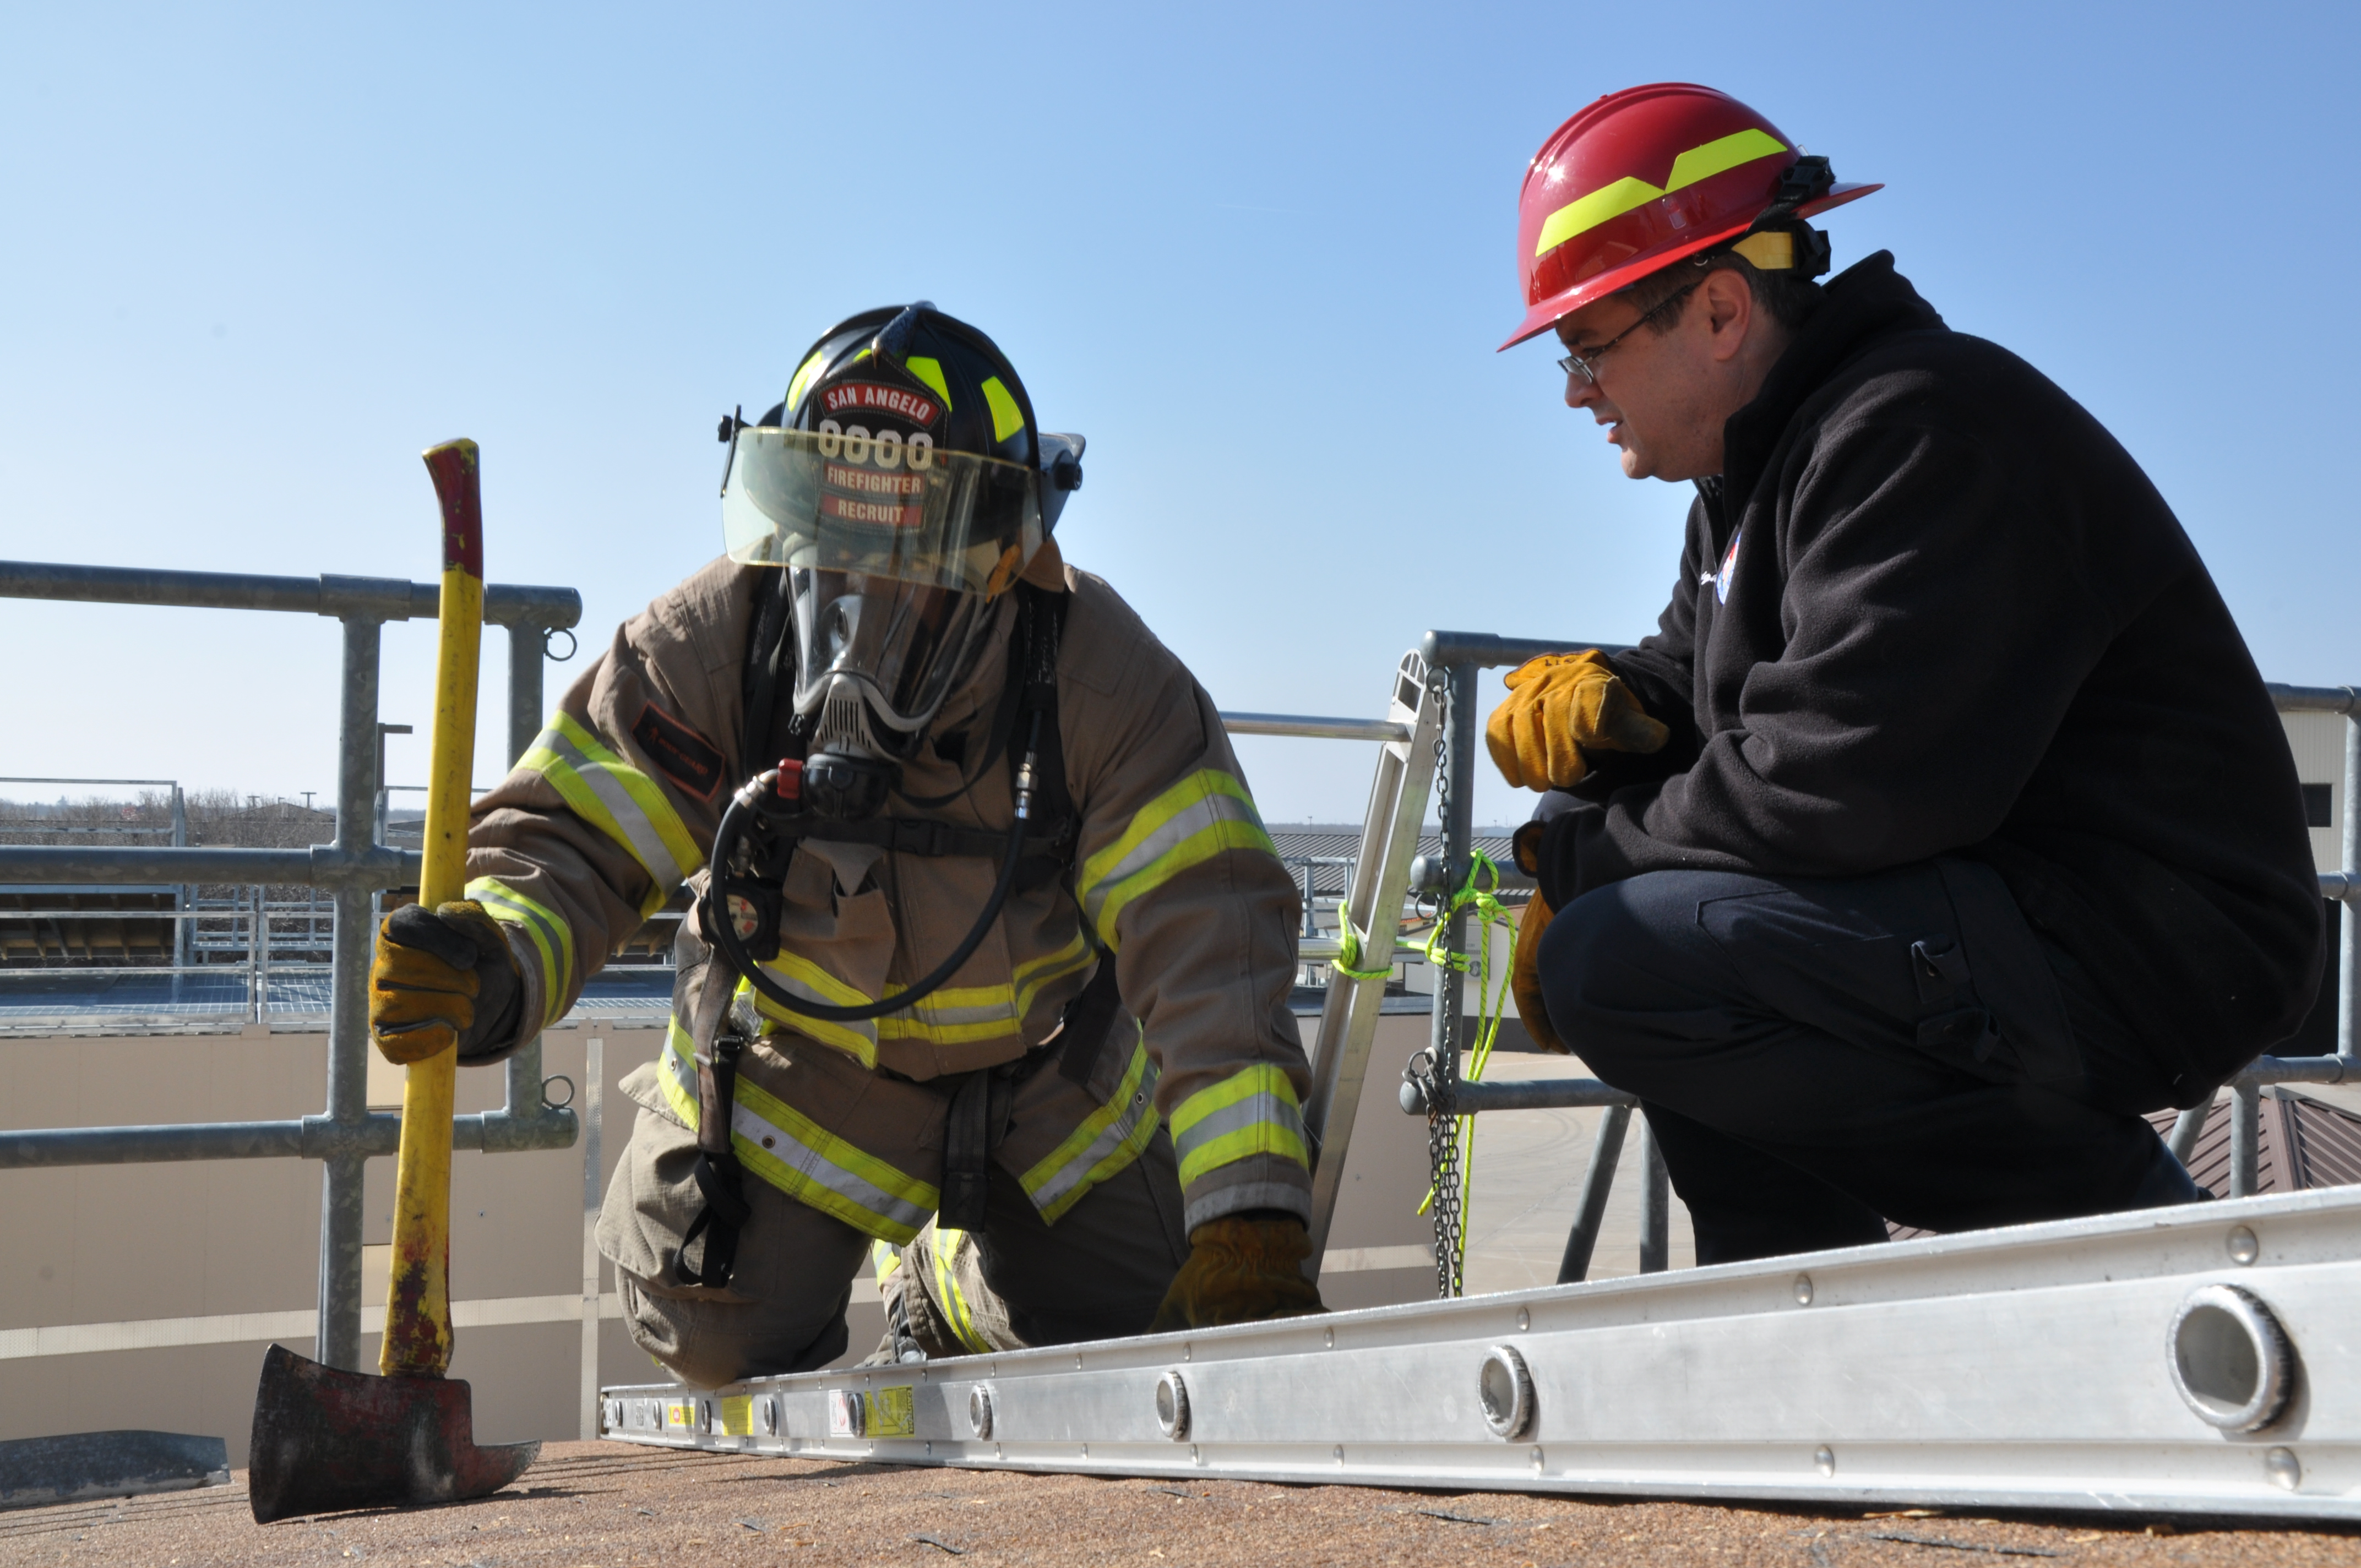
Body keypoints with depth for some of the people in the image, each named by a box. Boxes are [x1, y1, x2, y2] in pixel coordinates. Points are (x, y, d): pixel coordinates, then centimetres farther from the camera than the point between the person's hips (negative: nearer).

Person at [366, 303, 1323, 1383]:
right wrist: (487, 971, -52)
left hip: (1047, 1067, 0)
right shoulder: (708, 651, -29)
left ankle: (939, 1285, 38)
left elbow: (1209, 942, -38)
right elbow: (567, 842, -26)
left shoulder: (1105, 686, -33)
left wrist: (1247, 1232, -48)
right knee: (711, 1335, -11)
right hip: (794, 1054, 0)